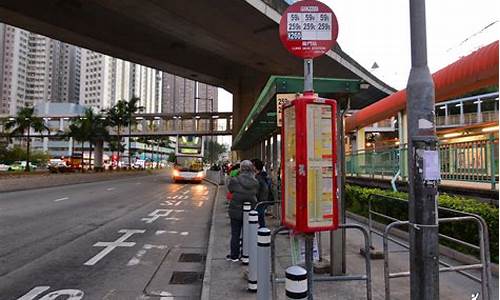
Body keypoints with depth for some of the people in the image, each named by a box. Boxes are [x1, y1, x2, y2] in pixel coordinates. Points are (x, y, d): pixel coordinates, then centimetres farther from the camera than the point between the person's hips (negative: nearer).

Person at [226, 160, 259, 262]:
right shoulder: (255, 183, -8)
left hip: (236, 211, -2)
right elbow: (256, 194, 1)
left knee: (235, 234, 11)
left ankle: (234, 256, 21)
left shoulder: (234, 180, -16)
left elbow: (230, 188, 1)